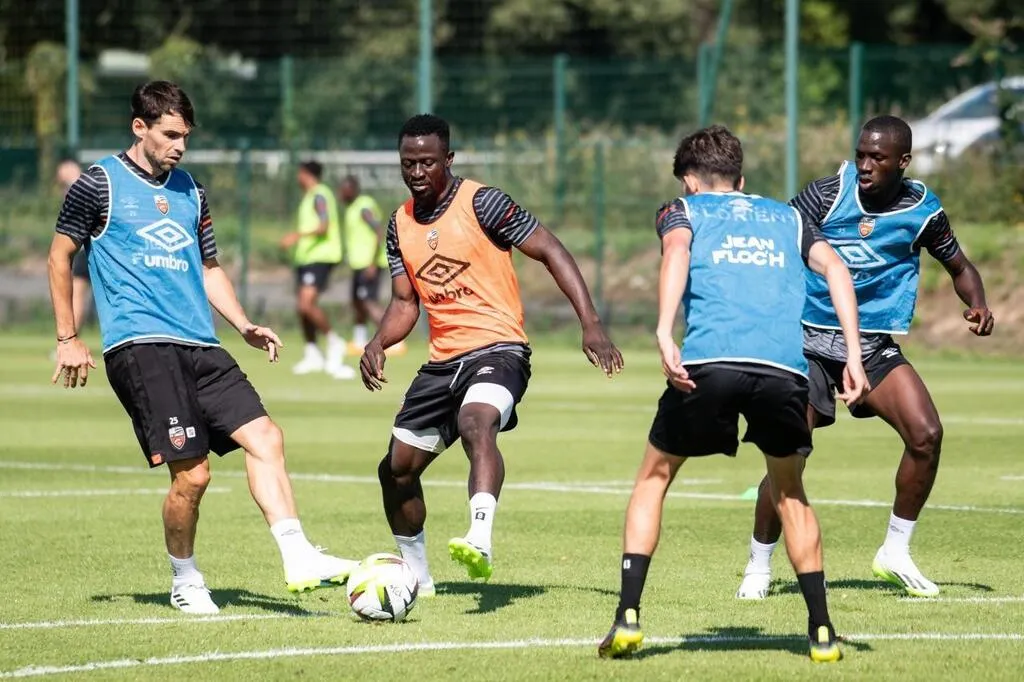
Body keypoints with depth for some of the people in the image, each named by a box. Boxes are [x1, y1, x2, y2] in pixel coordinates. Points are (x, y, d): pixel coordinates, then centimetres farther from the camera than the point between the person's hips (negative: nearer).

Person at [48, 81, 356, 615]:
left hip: (200, 348, 6)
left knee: (264, 437, -10)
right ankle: (185, 581, 8)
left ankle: (299, 559, -13)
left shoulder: (189, 191, 19)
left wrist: (244, 325, 12)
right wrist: (68, 339, 3)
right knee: (191, 473, -13)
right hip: (139, 346, -6)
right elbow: (61, 255, 7)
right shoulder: (100, 184, 1)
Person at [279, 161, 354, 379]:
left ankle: (334, 343, -9)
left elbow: (324, 226, -23)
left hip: (320, 257, -11)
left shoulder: (319, 196, -11)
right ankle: (312, 355, 14)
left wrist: (298, 236, -33)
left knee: (307, 303, -22)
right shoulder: (311, 197, 20)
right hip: (306, 257, 11)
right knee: (302, 307, 7)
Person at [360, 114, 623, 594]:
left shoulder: (481, 203, -10)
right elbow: (405, 302, 15)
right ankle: (414, 576, 30)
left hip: (497, 349, -7)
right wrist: (378, 343, -6)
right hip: (442, 360, 7)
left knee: (476, 424, -37)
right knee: (396, 468, 10)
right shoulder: (400, 225, 10)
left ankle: (479, 541, -54)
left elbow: (550, 252, -11)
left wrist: (590, 324, -20)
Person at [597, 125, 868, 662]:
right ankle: (822, 632, 18)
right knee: (789, 493, 25)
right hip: (785, 367, 2)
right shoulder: (786, 217, 30)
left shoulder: (683, 209, 22)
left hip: (708, 362, -2)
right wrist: (853, 355, 6)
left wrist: (664, 334, -15)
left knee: (653, 479, 19)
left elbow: (676, 251, -2)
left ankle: (628, 618, 8)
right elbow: (834, 267, 13)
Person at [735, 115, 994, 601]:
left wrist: (977, 306, -7)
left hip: (873, 346, 2)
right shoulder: (830, 192, -8)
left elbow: (958, 266, 13)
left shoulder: (922, 210, -1)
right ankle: (758, 566, 9)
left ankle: (895, 553, 3)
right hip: (810, 341, -2)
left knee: (926, 434, -15)